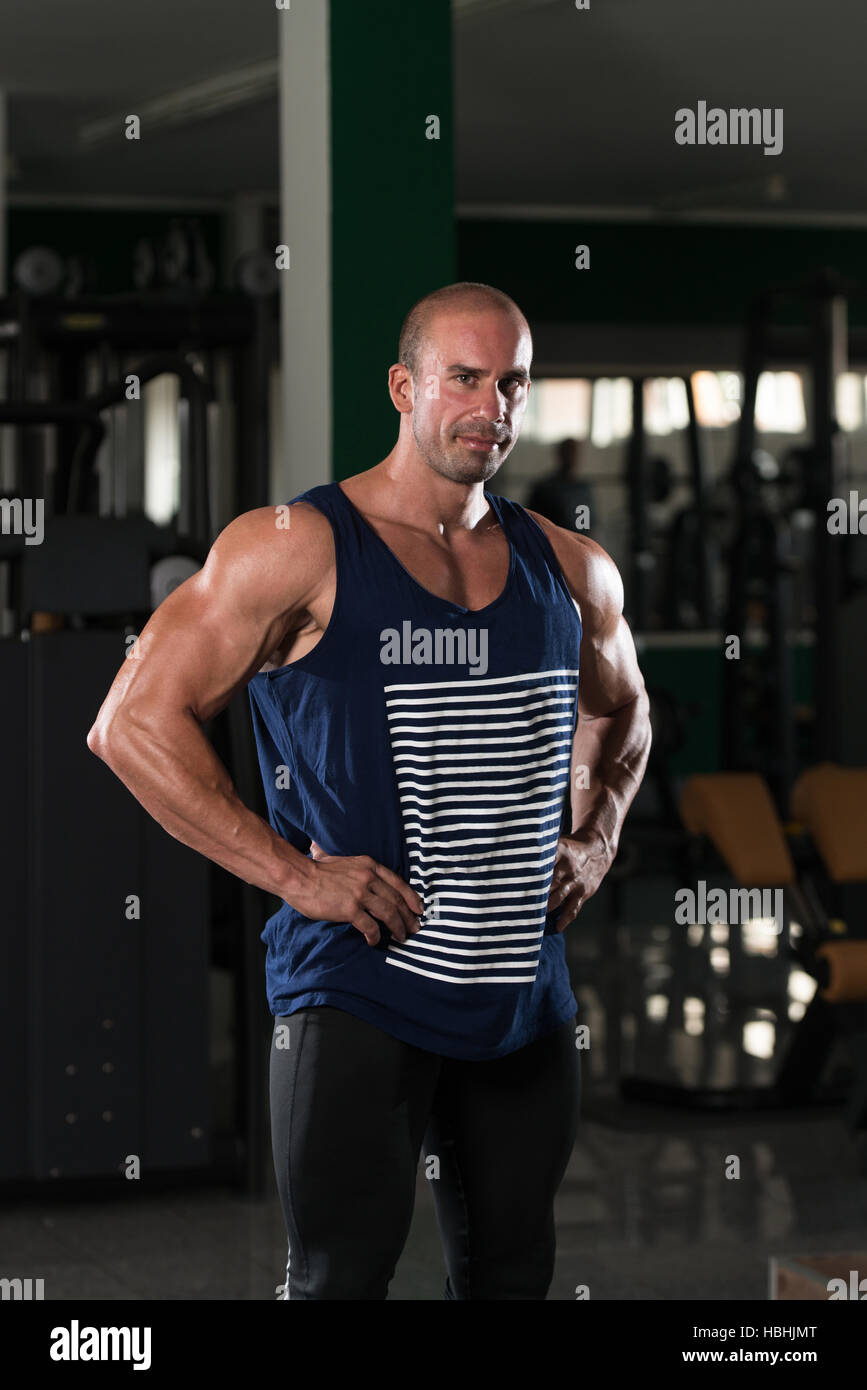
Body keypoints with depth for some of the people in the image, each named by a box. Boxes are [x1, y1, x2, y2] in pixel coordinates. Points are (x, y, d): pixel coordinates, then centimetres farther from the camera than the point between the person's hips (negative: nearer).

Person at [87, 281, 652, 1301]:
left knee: (511, 1275, 14)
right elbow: (132, 725, -10)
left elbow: (621, 710, 30)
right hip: (358, 995, -5)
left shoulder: (570, 572, 9)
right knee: (339, 1280, -3)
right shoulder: (297, 549, -8)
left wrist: (595, 837, 12)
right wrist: (292, 871, -14)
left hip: (525, 997, 6)